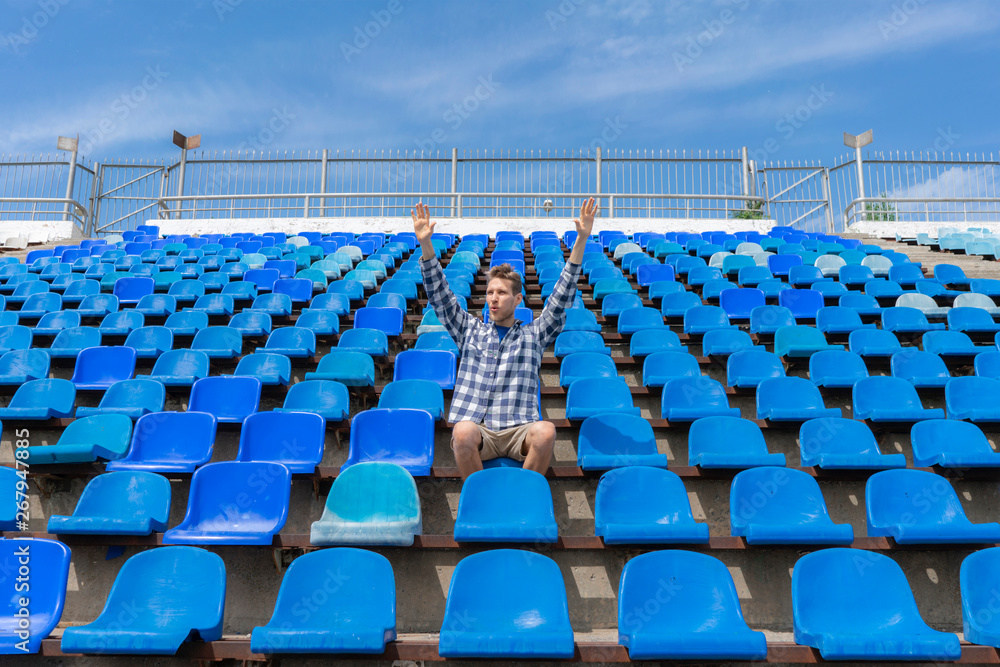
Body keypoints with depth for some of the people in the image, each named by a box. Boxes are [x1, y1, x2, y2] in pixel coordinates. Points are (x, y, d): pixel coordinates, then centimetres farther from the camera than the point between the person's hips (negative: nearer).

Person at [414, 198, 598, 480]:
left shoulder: (533, 335, 17)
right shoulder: (470, 330, 20)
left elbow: (562, 297, 9)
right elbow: (439, 295, 13)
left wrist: (581, 240, 0)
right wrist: (426, 245, 1)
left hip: (519, 429, 0)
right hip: (477, 429, 0)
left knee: (545, 431, -34)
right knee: (463, 431, -35)